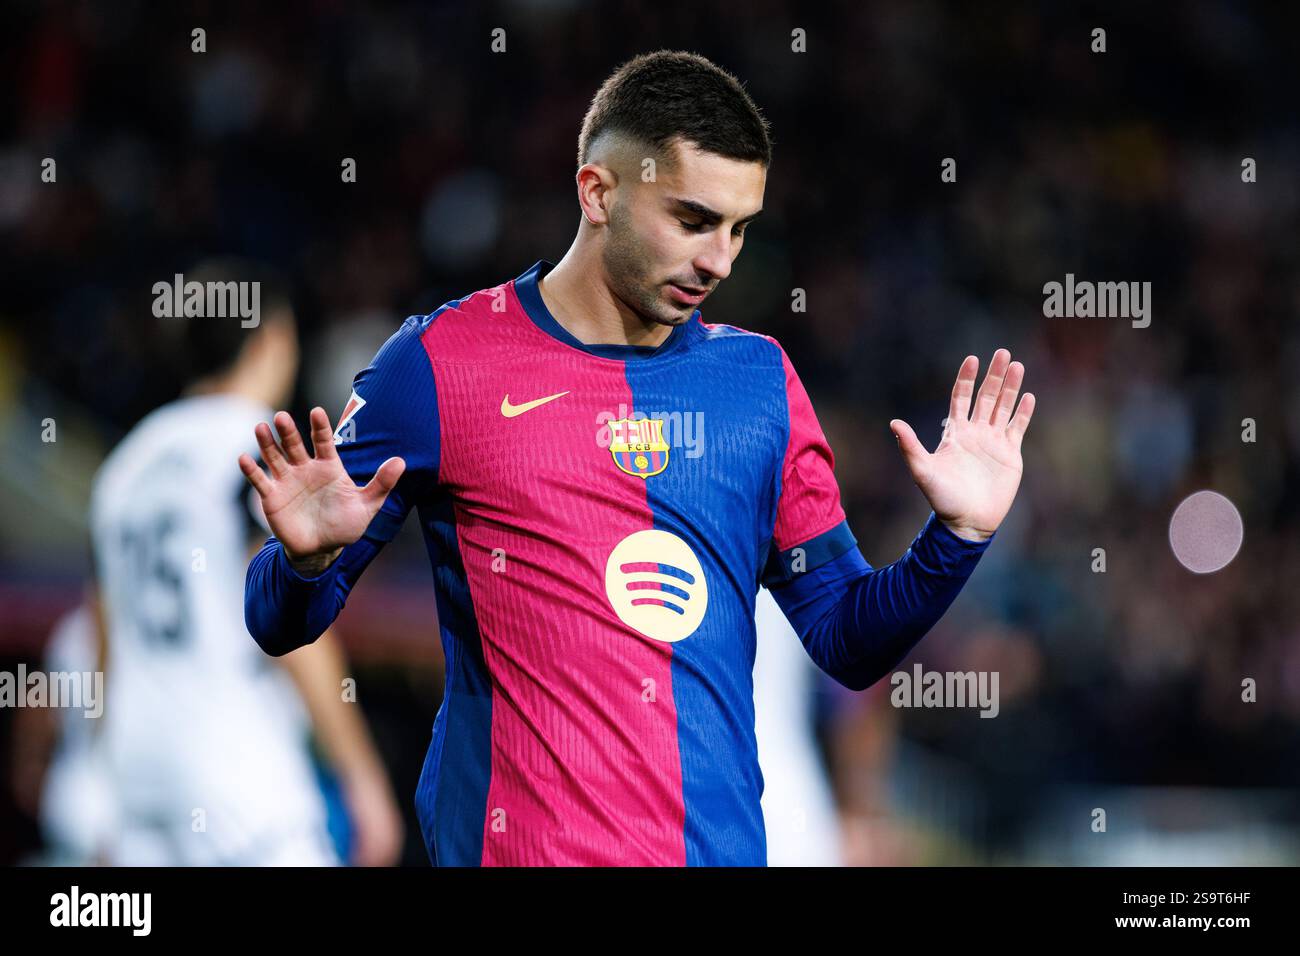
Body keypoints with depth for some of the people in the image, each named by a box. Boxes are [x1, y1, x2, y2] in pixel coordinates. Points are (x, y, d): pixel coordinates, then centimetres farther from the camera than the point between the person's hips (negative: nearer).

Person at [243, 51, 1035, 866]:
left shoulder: (758, 379, 7)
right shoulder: (440, 363, -4)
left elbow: (848, 643, 11)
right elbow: (281, 623, -1)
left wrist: (956, 537, -4)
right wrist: (307, 558, -22)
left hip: (723, 843, 4)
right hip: (513, 844, -4)